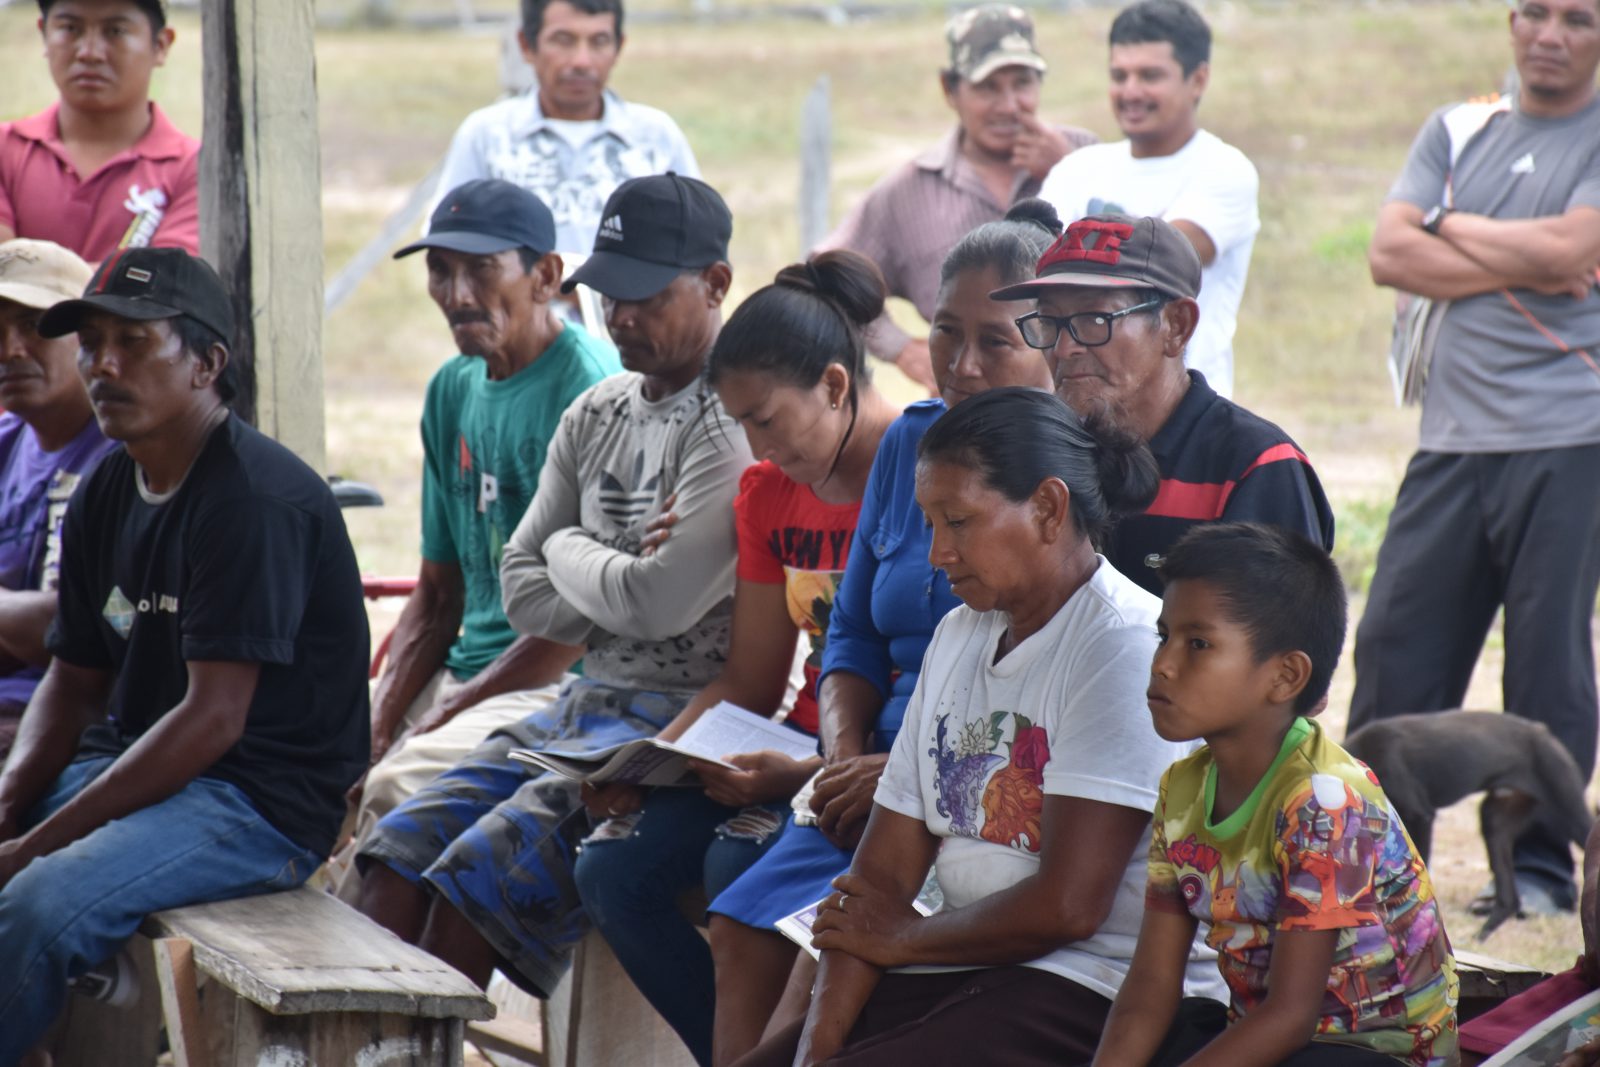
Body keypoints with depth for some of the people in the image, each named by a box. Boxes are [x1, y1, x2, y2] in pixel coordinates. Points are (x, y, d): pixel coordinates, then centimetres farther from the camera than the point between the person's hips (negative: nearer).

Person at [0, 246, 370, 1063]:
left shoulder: (258, 499, -17)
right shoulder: (105, 495, 12)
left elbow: (213, 719, -21)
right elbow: (73, 683, 17)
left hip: (266, 801, -9)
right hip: (137, 765, 9)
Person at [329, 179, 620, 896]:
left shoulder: (586, 388, -14)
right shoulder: (453, 389, 13)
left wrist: (444, 720, -15)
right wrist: (376, 724, 0)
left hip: (554, 685, -9)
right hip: (462, 671, 9)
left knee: (396, 787, -30)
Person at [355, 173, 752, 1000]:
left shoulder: (735, 423, -13)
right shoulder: (595, 416, 14)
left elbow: (662, 601, -20)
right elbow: (524, 595, 12)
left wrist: (569, 552, 0)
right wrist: (618, 580, -7)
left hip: (674, 723, -8)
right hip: (581, 708, 8)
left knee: (478, 875, -22)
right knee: (396, 855, -9)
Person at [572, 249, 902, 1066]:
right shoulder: (768, 492, 11)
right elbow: (748, 682, 16)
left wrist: (800, 776, -25)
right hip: (804, 746, 8)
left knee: (736, 862, -30)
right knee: (613, 864, -10)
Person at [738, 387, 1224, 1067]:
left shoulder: (1124, 646, -12)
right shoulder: (958, 636, 16)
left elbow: (1068, 906, -18)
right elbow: (882, 874, 11)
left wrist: (905, 938, -1)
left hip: (1088, 987, -8)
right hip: (960, 979, 9)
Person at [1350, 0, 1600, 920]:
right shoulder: (1457, 131, 16)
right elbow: (1391, 254, 3)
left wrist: (1454, 229, 0)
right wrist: (1524, 268, -7)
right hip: (1453, 433, 4)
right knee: (1397, 643, 2)